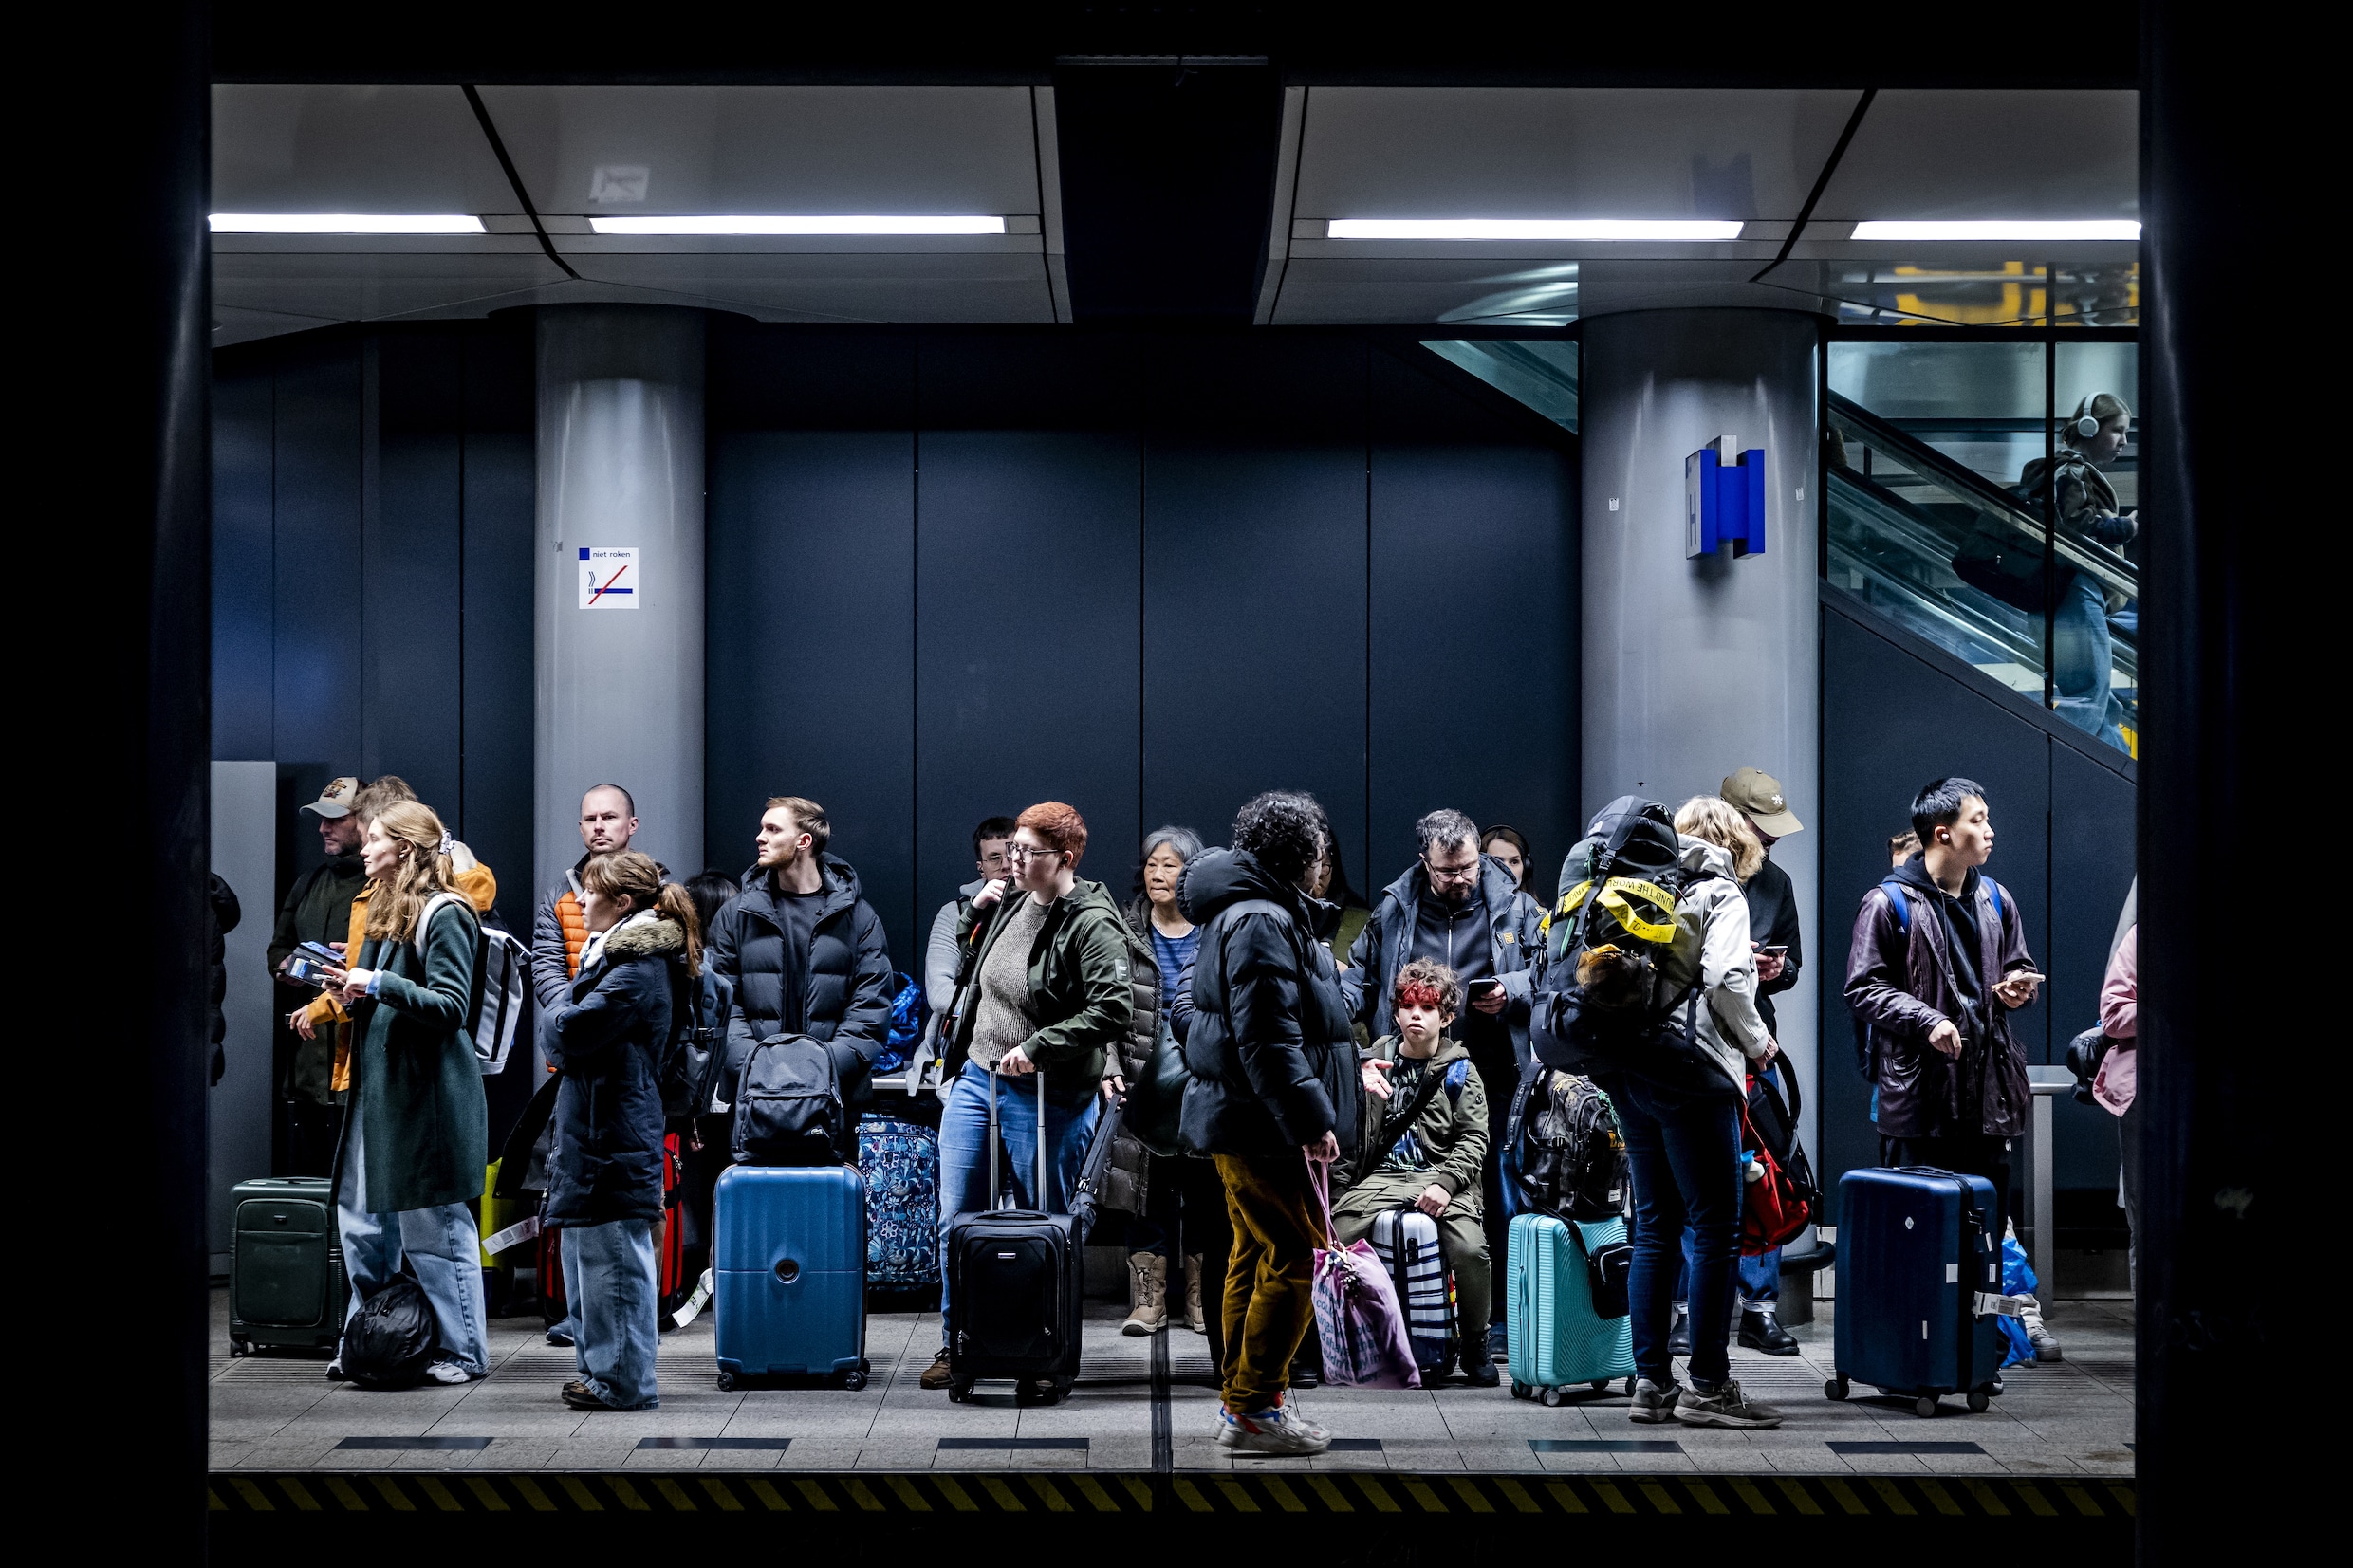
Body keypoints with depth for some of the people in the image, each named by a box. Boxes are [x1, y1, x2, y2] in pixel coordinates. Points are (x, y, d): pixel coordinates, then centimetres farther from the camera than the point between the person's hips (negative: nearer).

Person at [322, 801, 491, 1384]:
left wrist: (379, 985, -24)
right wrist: (351, 992, 7)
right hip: (376, 1087, 9)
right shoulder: (384, 909, 17)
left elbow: (450, 1006, -17)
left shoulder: (445, 915, -11)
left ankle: (464, 1351, 6)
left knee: (435, 1224, -3)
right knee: (360, 1220, 11)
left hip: (427, 1093, -9)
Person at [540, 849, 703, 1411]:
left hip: (614, 1141, -11)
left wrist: (559, 1016, -2)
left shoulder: (635, 970, -16)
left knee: (614, 1261, -6)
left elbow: (567, 1034, -21)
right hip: (591, 1134, 11)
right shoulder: (614, 955, 17)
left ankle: (622, 1380, -1)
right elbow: (561, 1038, 20)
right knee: (584, 1258, 16)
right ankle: (600, 1370, 24)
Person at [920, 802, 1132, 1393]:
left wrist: (1036, 1048, -24)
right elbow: (972, 973, 24)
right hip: (975, 1079, 7)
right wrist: (978, 915, 7)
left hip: (1045, 1098, -7)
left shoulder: (1090, 924, -15)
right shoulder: (1009, 901, 8)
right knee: (955, 1218, 6)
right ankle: (956, 1345, 16)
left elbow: (1116, 1011, -24)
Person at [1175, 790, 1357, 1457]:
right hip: (1264, 1124, -11)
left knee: (1254, 1254, 16)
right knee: (1298, 1257, -8)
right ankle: (1255, 1408, -6)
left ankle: (1243, 1397, 23)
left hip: (1238, 1121, 11)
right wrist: (1311, 1119, -24)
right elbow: (1268, 1039, -24)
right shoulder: (1262, 922, -18)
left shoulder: (1244, 912, 17)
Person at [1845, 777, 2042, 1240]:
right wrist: (1927, 1020, -18)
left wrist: (2017, 988, 3)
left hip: (1988, 1087, 6)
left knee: (1989, 1219, 8)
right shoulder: (1889, 903, -4)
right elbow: (1863, 990, -7)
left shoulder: (1995, 900, 15)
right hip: (1917, 1092, -6)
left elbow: (2020, 968, 27)